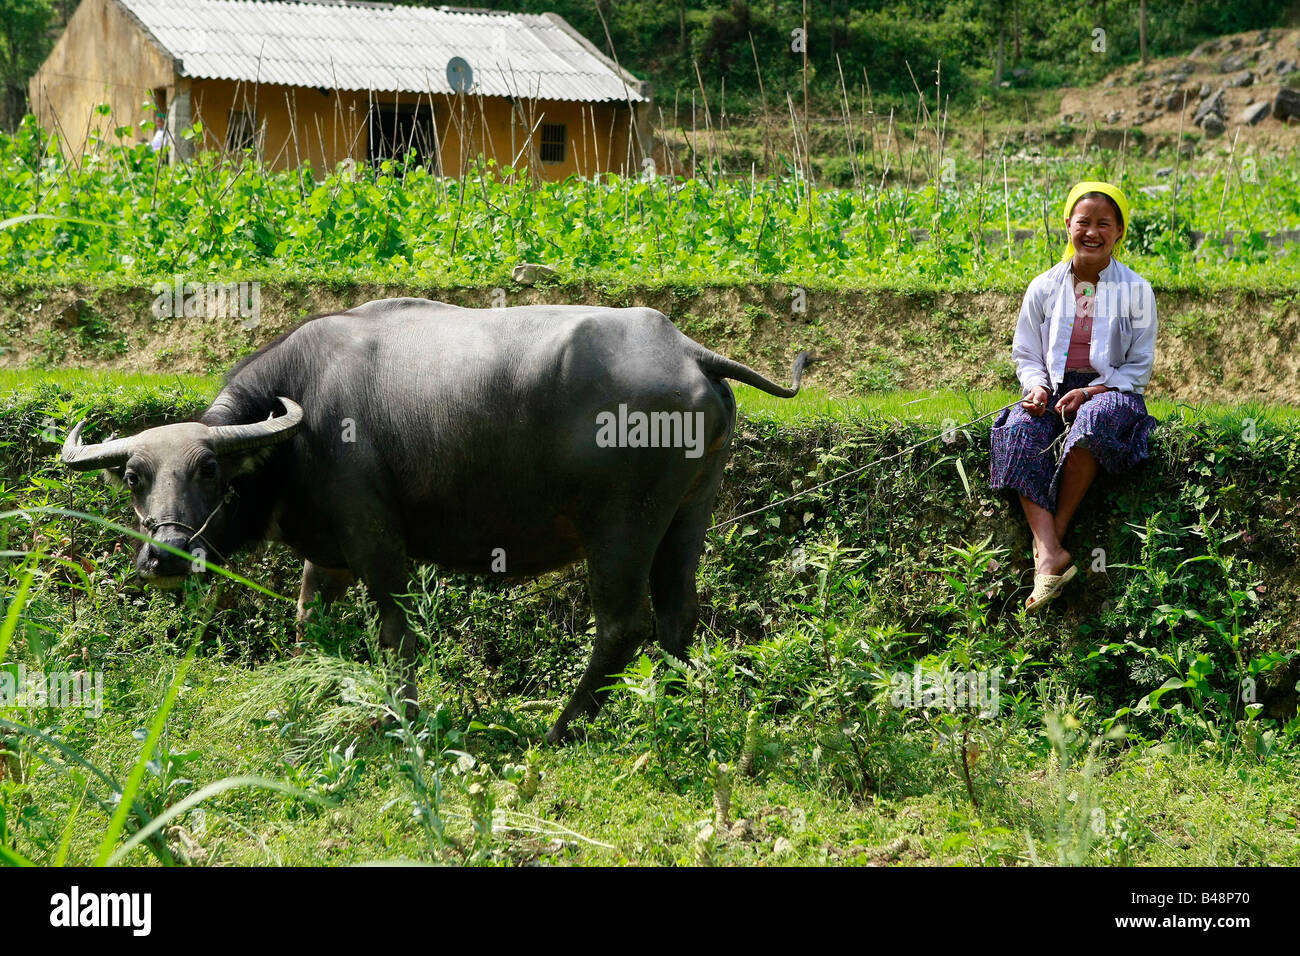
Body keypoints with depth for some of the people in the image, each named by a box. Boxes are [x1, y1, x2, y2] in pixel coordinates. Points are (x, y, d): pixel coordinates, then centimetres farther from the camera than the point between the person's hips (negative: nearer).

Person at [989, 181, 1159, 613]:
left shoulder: (1136, 291, 4)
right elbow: (1025, 354, 16)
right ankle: (1049, 553, -46)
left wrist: (1090, 391, -13)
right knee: (1020, 430, -33)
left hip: (1112, 393, -2)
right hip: (1053, 391, 3)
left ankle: (1056, 531, -35)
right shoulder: (1044, 288, 11)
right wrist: (1036, 386, -8)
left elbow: (1139, 367, 3)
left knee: (1094, 418, -40)